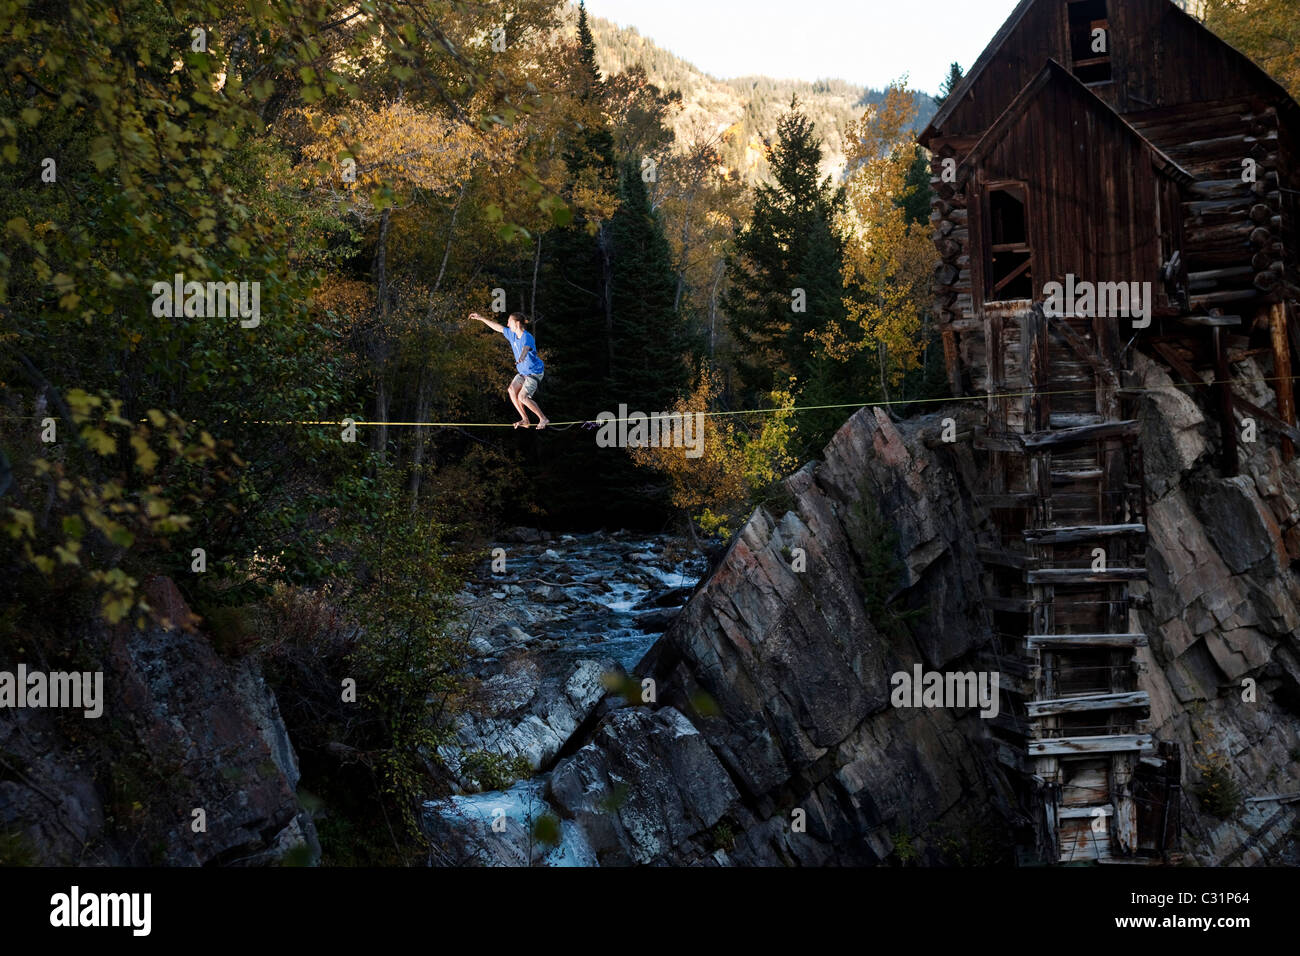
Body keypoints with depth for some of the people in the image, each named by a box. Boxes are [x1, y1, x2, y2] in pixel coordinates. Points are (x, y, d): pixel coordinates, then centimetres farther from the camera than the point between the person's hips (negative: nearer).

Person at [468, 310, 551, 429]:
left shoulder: (527, 337, -26)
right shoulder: (512, 334, 1)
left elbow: (525, 348, -48)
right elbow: (498, 327, 14)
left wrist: (521, 358, -70)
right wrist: (481, 318, 18)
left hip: (535, 372, -9)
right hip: (523, 372, 9)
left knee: (522, 397, -18)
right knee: (512, 390, -8)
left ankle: (543, 419, -5)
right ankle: (525, 420, -3)